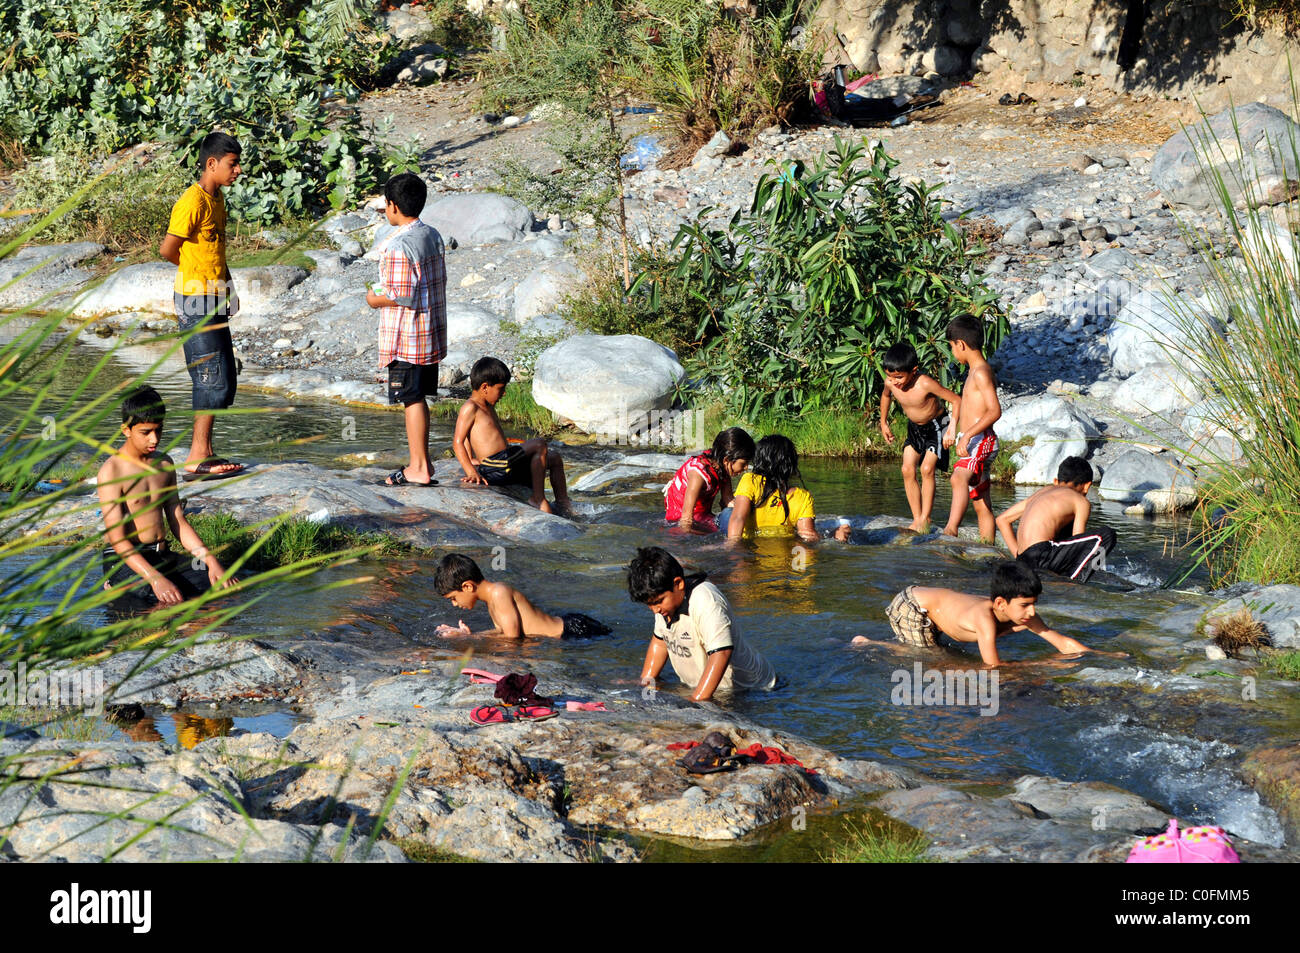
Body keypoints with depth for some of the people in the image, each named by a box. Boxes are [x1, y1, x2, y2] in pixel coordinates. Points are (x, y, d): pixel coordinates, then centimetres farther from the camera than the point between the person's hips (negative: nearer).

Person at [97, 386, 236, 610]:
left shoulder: (164, 464, 12)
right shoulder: (111, 472, -13)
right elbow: (117, 539, -19)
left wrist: (210, 560, -1)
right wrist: (156, 579, -31)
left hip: (163, 557, 7)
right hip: (125, 562, -7)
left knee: (227, 588, -9)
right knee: (171, 604, -32)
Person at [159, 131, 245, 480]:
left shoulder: (217, 198, 13)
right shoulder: (193, 202, -16)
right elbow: (167, 250, -15)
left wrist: (226, 283, 11)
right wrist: (196, 272, 2)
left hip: (215, 300, 10)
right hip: (197, 299, -10)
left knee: (223, 381, 11)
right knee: (213, 379, -11)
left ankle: (205, 454, 16)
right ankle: (197, 458, -9)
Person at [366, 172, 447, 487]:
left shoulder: (399, 246, -20)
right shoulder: (433, 236, 8)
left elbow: (403, 296, -24)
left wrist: (375, 299, -7)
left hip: (406, 338, -9)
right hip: (431, 332, 9)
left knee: (412, 400, -2)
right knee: (418, 398, 17)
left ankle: (419, 470, 2)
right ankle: (421, 460, 24)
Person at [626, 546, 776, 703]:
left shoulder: (706, 602, -27)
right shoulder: (664, 598, 1)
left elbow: (721, 653, -36)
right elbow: (660, 640, 19)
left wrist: (696, 702, -40)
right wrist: (644, 683, 10)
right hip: (695, 688, 8)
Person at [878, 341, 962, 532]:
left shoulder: (925, 384, -35)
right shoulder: (890, 382, -18)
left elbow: (956, 400, -27)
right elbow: (885, 395, 10)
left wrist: (952, 429, -33)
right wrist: (883, 423, 16)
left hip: (936, 426, -6)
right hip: (914, 428, 6)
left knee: (927, 469, -19)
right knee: (908, 470, -5)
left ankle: (926, 518, -10)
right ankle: (917, 518, 2)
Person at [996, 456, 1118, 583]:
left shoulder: (1042, 492, 25)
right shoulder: (1082, 502, 6)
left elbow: (1002, 519, 25)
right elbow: (1077, 545, 3)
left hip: (1024, 559, 8)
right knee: (1107, 534, -7)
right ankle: (1071, 581, -12)